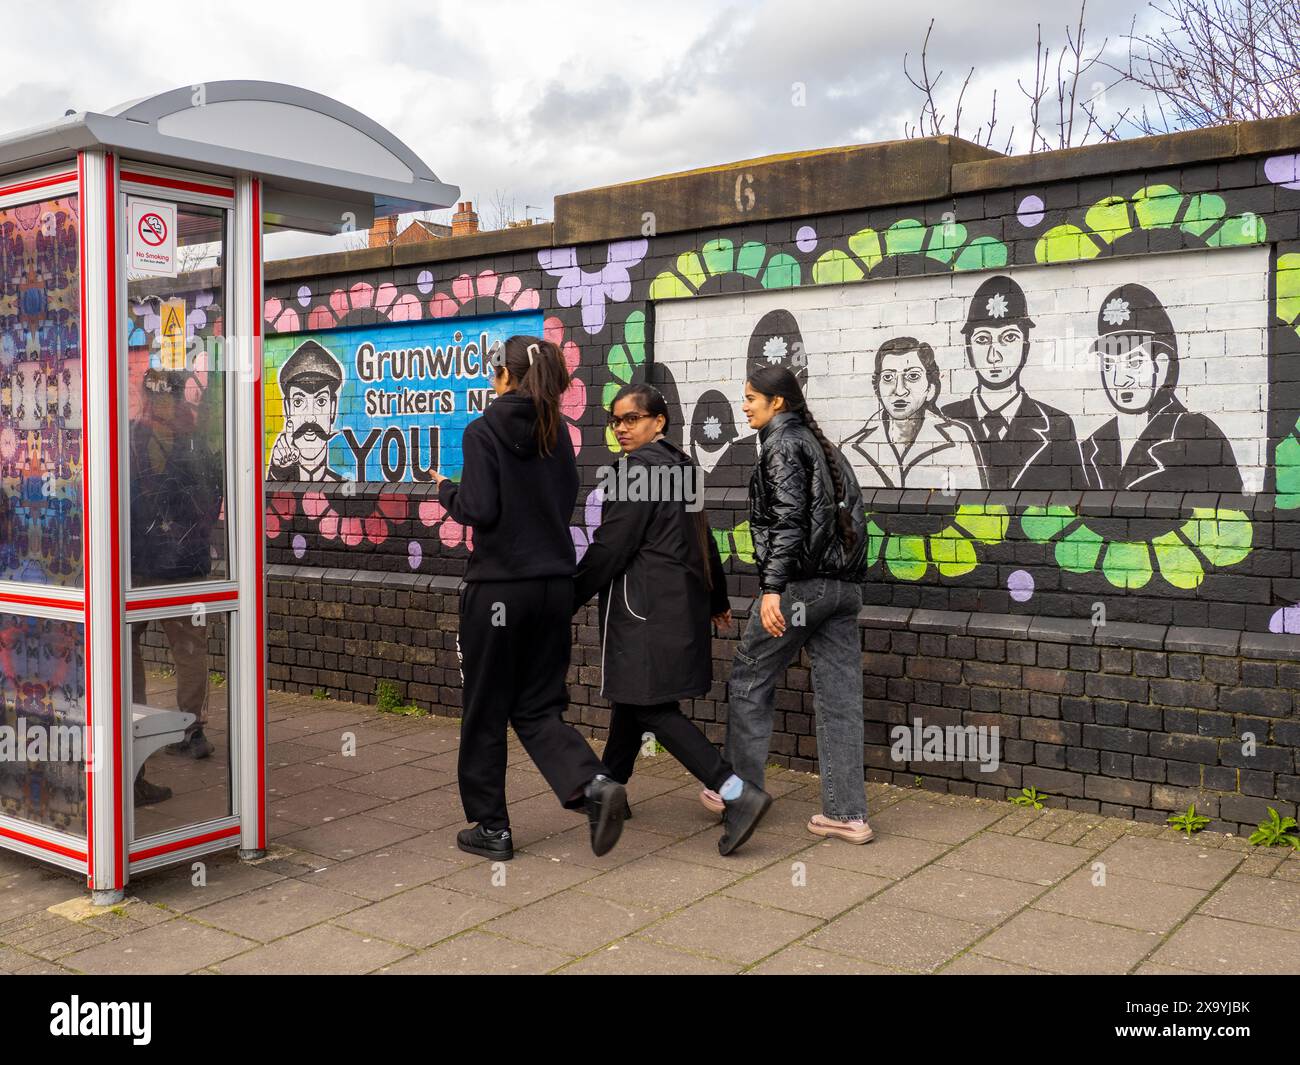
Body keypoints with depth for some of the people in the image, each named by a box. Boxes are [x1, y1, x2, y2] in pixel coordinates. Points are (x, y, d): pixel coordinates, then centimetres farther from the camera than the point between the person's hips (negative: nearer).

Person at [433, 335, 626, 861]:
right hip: (555, 584, 6)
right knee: (537, 707, 14)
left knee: (486, 711, 9)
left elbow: (479, 510, -16)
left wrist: (446, 490, 3)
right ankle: (593, 784, -8)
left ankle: (491, 828, 17)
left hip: (498, 586, -5)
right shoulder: (557, 432, 8)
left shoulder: (484, 430, -10)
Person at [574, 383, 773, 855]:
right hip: (683, 599, 10)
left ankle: (738, 794, -16)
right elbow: (704, 540, 21)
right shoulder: (683, 465, 14)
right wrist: (718, 599, 31)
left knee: (652, 705, -9)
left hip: (646, 606, -10)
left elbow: (610, 546, -17)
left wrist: (572, 598, -8)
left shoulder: (636, 469, -15)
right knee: (632, 692, 19)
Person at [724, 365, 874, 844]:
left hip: (800, 584, -8)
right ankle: (847, 814, 6)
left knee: (748, 682, 8)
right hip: (843, 585, 8)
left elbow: (788, 518, -18)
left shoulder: (782, 444, -6)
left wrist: (772, 587, -22)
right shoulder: (820, 444, 20)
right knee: (840, 698, 5)